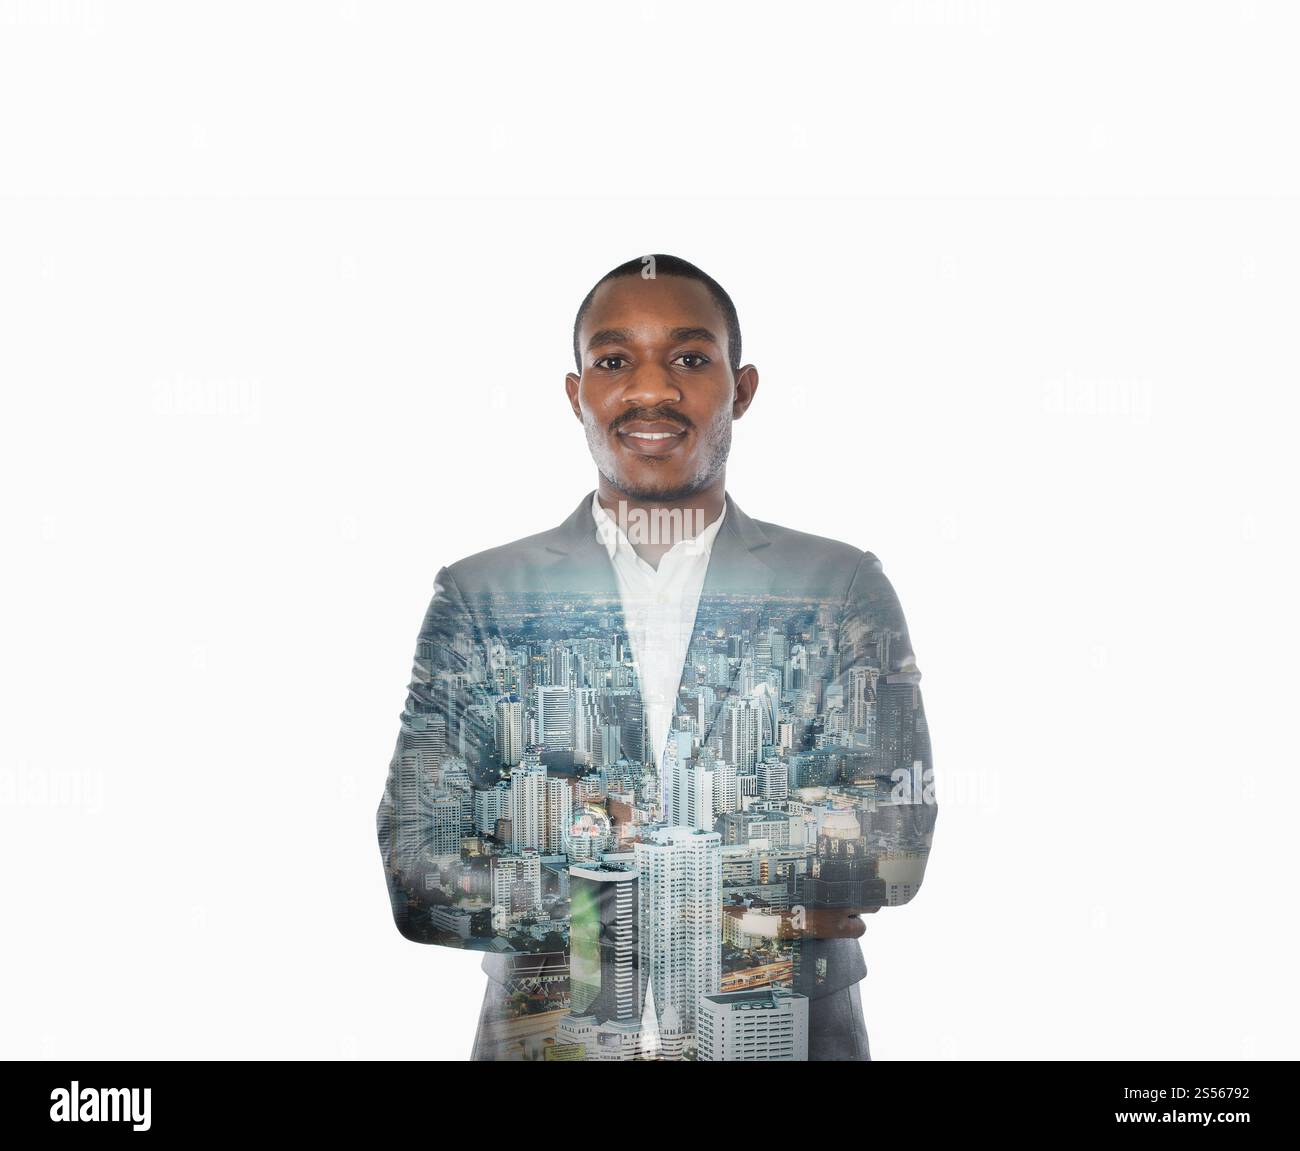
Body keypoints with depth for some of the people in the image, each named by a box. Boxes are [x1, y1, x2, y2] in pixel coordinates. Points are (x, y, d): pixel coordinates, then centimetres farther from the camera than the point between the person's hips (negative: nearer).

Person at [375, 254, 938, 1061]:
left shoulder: (845, 591, -3)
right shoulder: (479, 597, -3)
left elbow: (893, 849, -12)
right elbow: (418, 873, -11)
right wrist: (740, 908, -17)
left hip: (787, 1039, 0)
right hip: (547, 1040, 0)